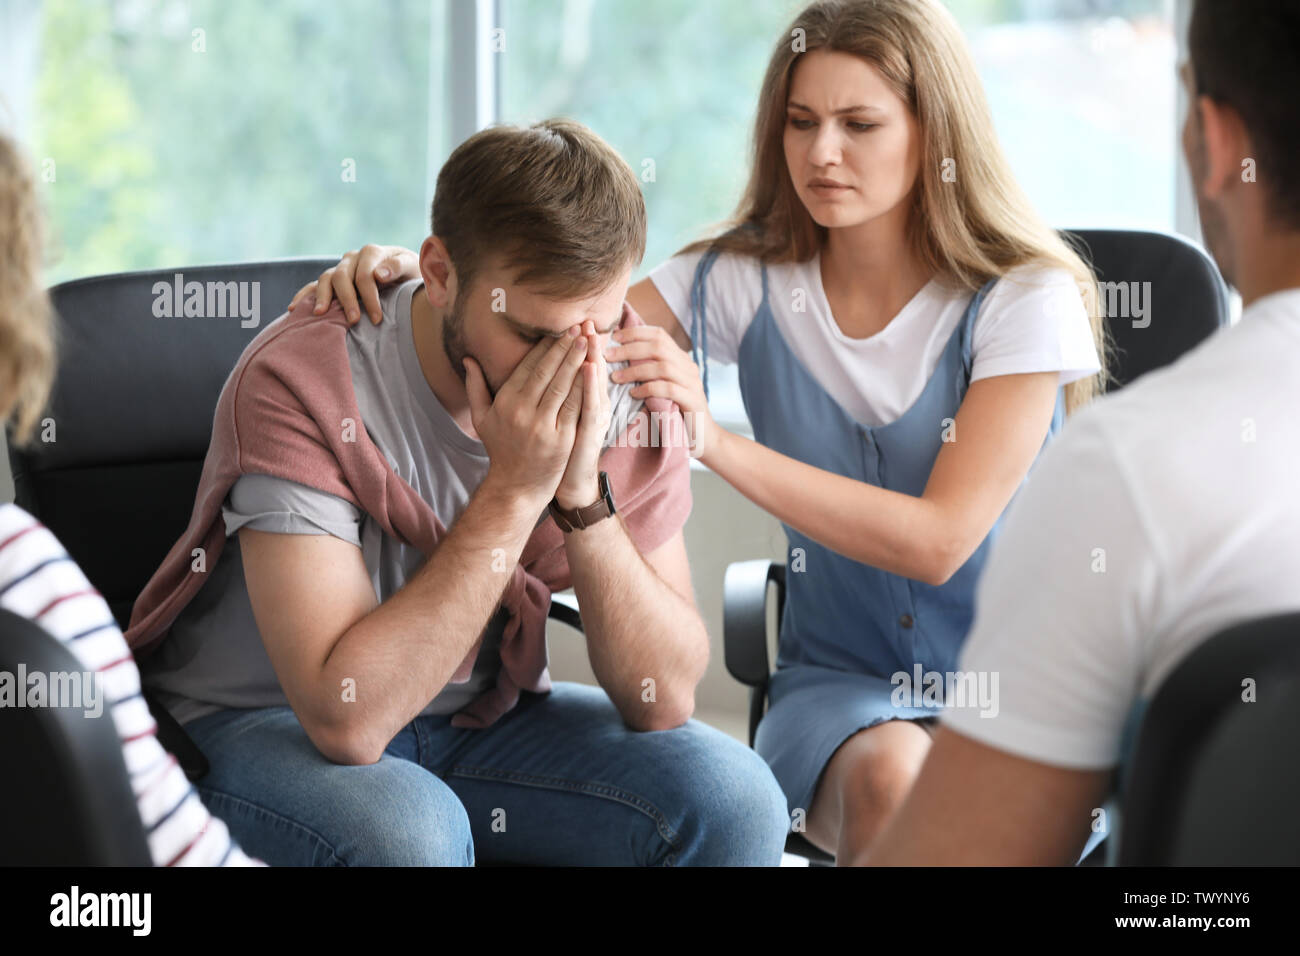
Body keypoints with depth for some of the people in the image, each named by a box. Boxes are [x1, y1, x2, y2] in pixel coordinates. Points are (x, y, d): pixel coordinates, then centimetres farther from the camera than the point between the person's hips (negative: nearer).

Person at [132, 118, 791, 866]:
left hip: (480, 714, 4)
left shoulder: (621, 384, -11)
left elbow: (664, 698, -13)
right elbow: (346, 717, -32)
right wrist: (514, 490, -33)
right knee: (406, 827, -36)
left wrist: (582, 495, -27)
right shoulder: (303, 383, -25)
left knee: (734, 799, -18)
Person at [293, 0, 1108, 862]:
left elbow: (938, 541, -20)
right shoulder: (751, 282, 1)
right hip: (842, 684, 2)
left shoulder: (1025, 300, -10)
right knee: (889, 775, -34)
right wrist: (412, 274, -20)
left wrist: (718, 442, -29)